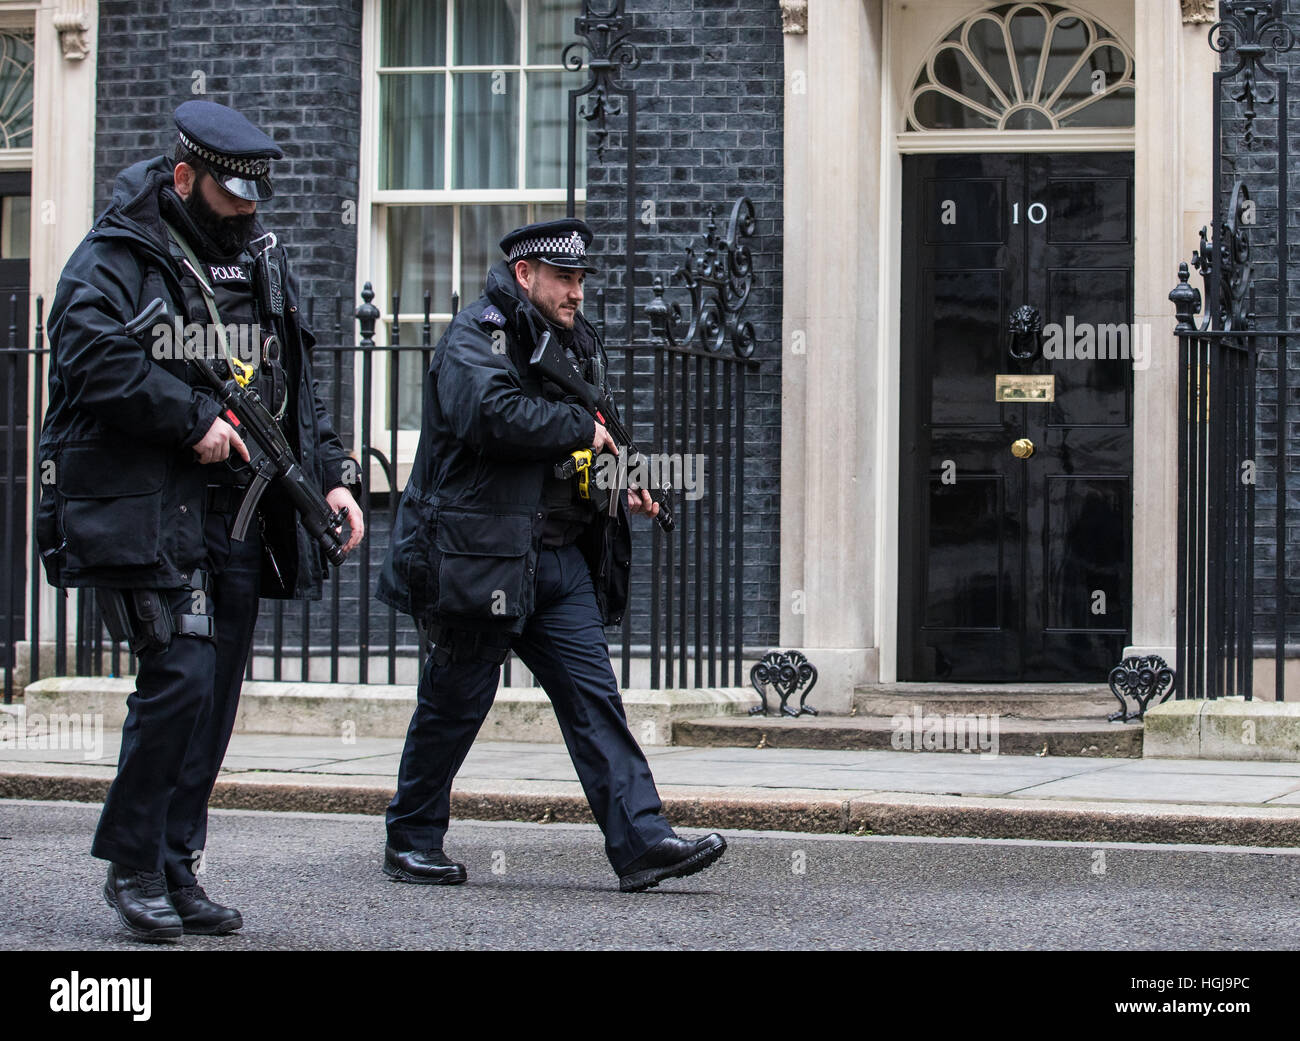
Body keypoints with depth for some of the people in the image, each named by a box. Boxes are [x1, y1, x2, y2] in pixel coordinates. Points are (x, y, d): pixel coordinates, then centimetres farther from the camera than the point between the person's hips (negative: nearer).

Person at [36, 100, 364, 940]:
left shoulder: (262, 264, 17)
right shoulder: (116, 258, -5)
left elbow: (297, 387, 20)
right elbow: (93, 356, -20)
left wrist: (331, 474, 7)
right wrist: (195, 419, -19)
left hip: (237, 516, 7)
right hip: (143, 512, -7)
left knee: (217, 697, 7)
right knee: (180, 676, -15)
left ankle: (178, 871, 16)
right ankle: (132, 865, 0)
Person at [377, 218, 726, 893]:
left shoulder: (572, 344, 18)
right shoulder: (473, 341, -8)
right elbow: (494, 413, -28)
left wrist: (619, 491, 9)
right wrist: (583, 430, -16)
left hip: (561, 558, 7)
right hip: (480, 558, -7)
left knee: (593, 697, -2)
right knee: (454, 705, 3)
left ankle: (641, 842, -7)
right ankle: (410, 842, 18)